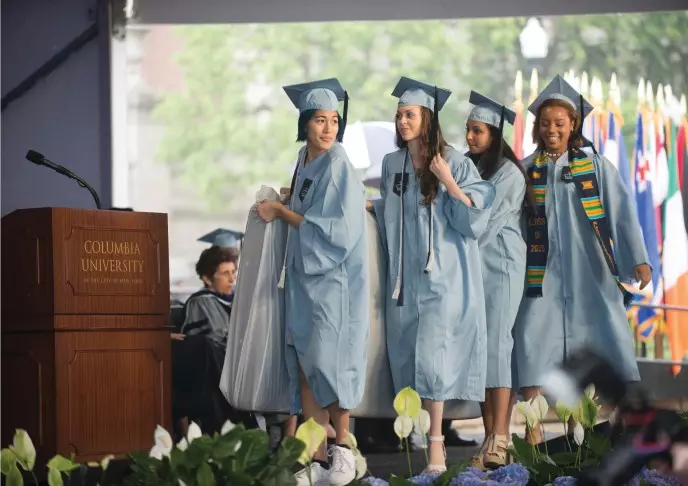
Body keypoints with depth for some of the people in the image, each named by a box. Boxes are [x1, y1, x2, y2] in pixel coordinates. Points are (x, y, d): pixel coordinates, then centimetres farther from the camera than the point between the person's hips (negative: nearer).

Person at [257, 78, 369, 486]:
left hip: (333, 280, -7)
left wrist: (283, 212, -8)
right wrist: (289, 204, 14)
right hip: (304, 277, 7)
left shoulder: (338, 165, -10)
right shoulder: (305, 163, 12)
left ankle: (343, 448, 7)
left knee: (327, 366, -6)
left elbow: (335, 230, -15)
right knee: (305, 372, 2)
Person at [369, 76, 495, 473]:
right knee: (409, 355, 3)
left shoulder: (454, 161, -7)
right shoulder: (392, 164, 8)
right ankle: (423, 434, 12)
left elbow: (474, 218, -11)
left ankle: (436, 444, -8)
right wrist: (366, 205, 7)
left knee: (433, 353, -11)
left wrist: (449, 183, -19)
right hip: (406, 274, 5)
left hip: (442, 274, -5)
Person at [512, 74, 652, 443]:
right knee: (532, 340, -8)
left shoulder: (596, 167, 4)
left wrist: (638, 259, -15)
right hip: (544, 272, 1)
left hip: (591, 271, -1)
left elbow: (622, 212, -4)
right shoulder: (526, 170, 7)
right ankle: (534, 431, -2)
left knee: (610, 338, -6)